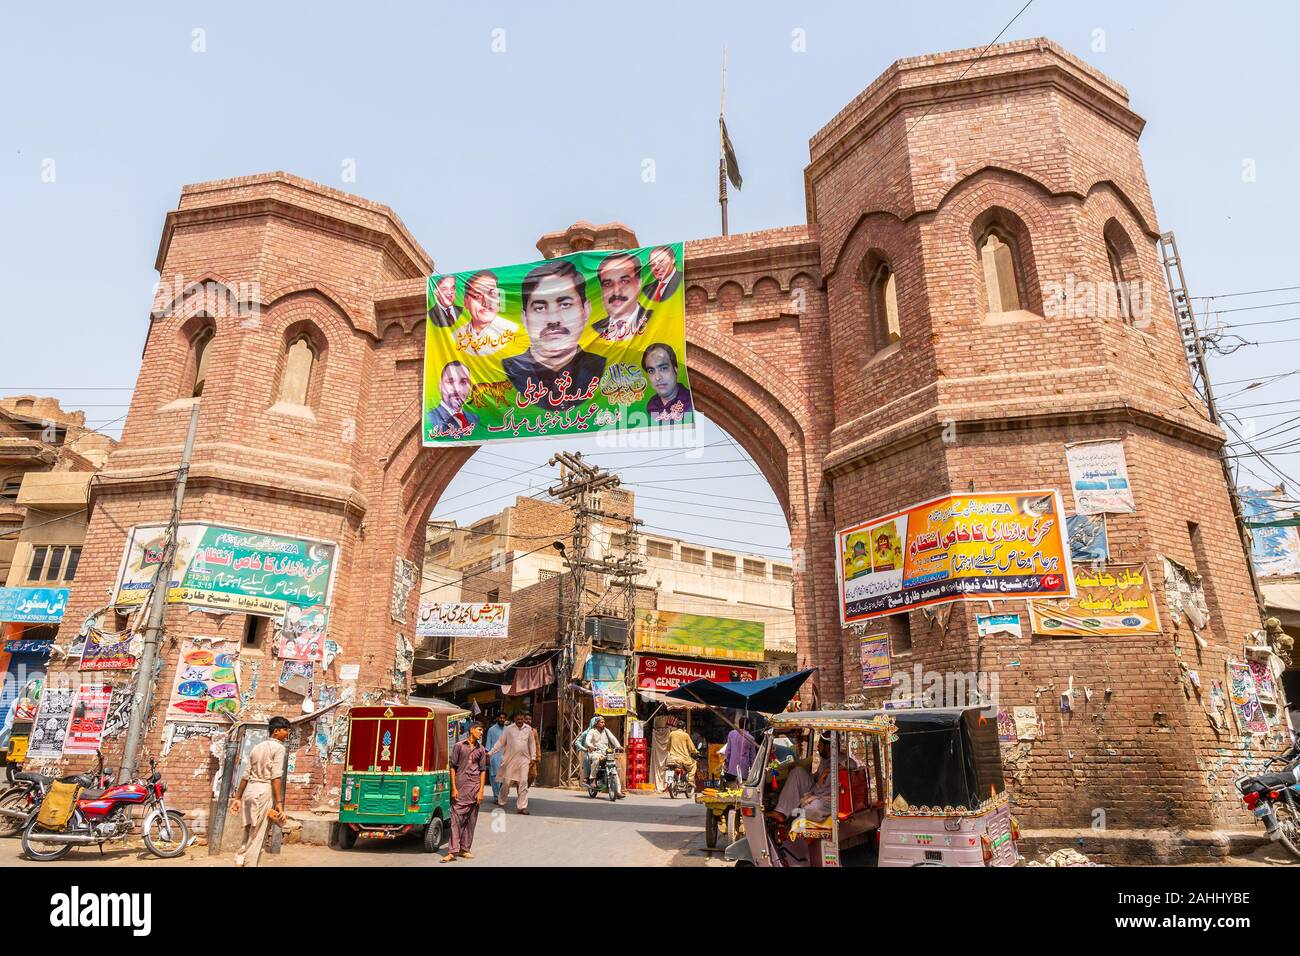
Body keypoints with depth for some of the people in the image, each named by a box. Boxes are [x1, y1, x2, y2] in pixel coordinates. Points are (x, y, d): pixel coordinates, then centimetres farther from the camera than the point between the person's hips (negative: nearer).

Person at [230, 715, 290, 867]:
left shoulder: (257, 747, 18)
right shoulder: (278, 747, -6)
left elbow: (246, 775, 17)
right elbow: (276, 776, -15)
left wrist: (238, 798, 20)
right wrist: (279, 802, -17)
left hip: (250, 790, 8)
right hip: (264, 791, -7)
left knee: (249, 835, 15)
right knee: (257, 837, -1)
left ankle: (239, 862, 10)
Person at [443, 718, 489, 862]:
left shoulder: (481, 749, 8)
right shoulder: (459, 746, 0)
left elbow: (483, 770, 8)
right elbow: (452, 767, 1)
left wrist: (481, 790, 1)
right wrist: (454, 788, -4)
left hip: (474, 786, 3)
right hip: (460, 786, -3)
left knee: (471, 820, 7)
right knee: (456, 818, -5)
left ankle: (464, 849, 16)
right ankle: (453, 851, -3)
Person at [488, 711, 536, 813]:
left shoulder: (528, 729, 5)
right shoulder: (508, 729, -1)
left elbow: (531, 743, 12)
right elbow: (500, 742, 1)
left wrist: (533, 757, 10)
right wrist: (490, 753, -4)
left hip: (524, 760, 1)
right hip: (510, 759, -1)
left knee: (523, 783, -3)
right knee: (506, 782, 4)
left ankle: (522, 806, 1)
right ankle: (501, 802, 24)